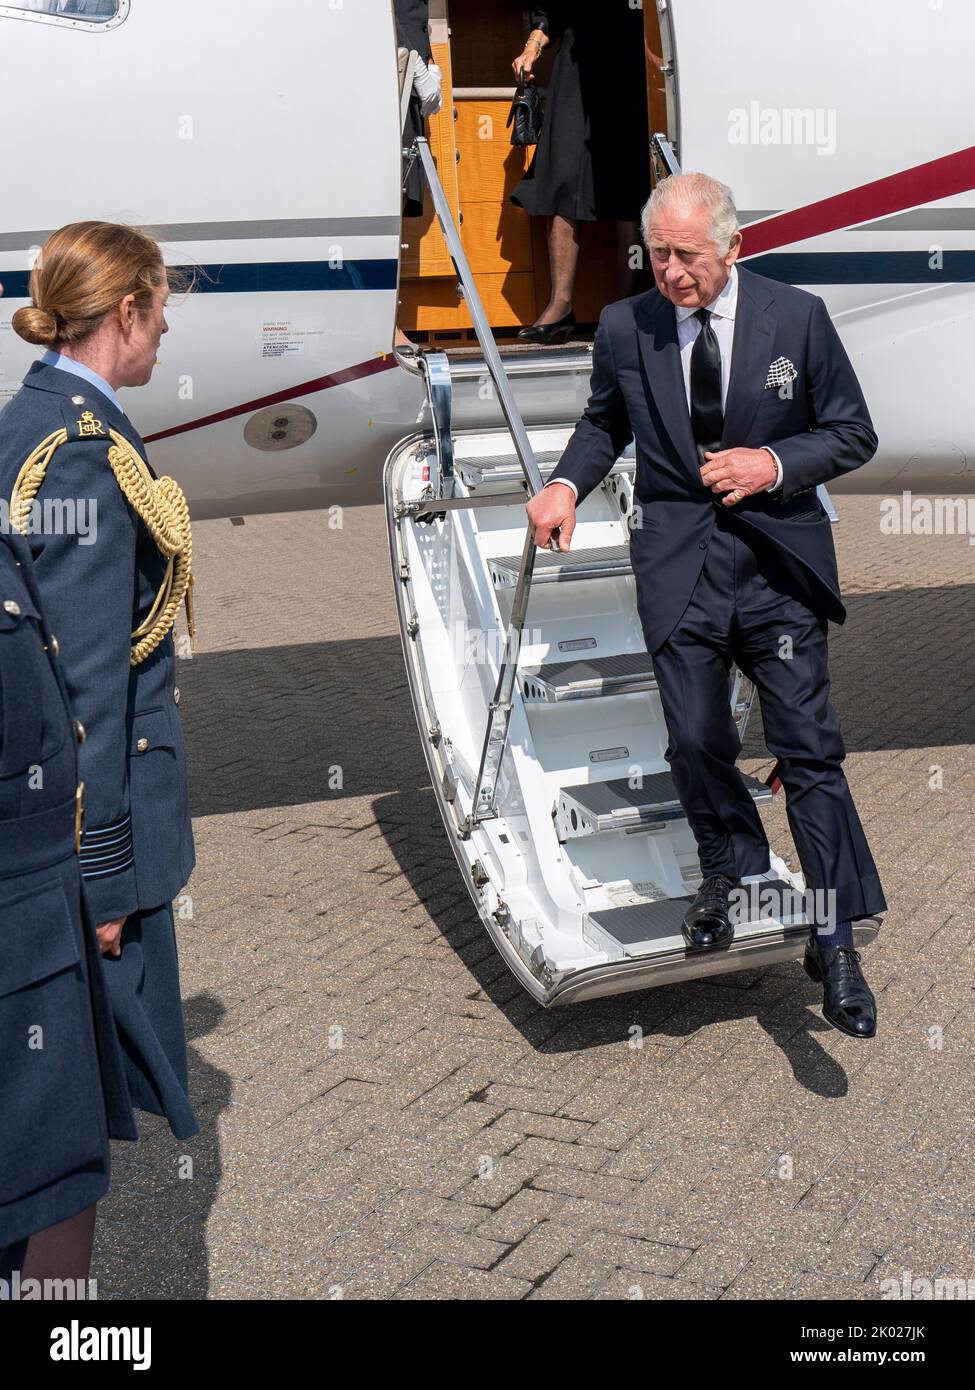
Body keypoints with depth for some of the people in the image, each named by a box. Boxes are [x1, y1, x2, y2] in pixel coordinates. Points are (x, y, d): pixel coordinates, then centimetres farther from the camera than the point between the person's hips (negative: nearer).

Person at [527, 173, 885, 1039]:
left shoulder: (797, 318, -2)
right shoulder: (624, 328, 2)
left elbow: (853, 434, 3)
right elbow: (605, 422, 19)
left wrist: (776, 463, -14)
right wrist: (566, 485, -1)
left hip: (778, 560, -1)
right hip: (677, 566, 2)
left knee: (808, 747, -3)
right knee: (695, 741, 2)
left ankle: (835, 941, 6)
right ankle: (729, 868, 33)